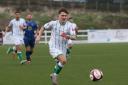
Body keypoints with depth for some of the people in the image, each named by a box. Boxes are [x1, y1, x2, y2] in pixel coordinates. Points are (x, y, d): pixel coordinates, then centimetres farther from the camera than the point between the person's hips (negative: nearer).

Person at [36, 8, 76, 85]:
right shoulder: (53, 23, -9)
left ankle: (53, 75, 48)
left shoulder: (69, 25, -9)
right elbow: (43, 27, 9)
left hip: (63, 48, 4)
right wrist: (39, 36, -1)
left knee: (60, 63, 20)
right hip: (54, 47, -4)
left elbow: (74, 37, -18)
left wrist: (67, 36, -37)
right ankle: (55, 75, -7)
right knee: (63, 60, -26)